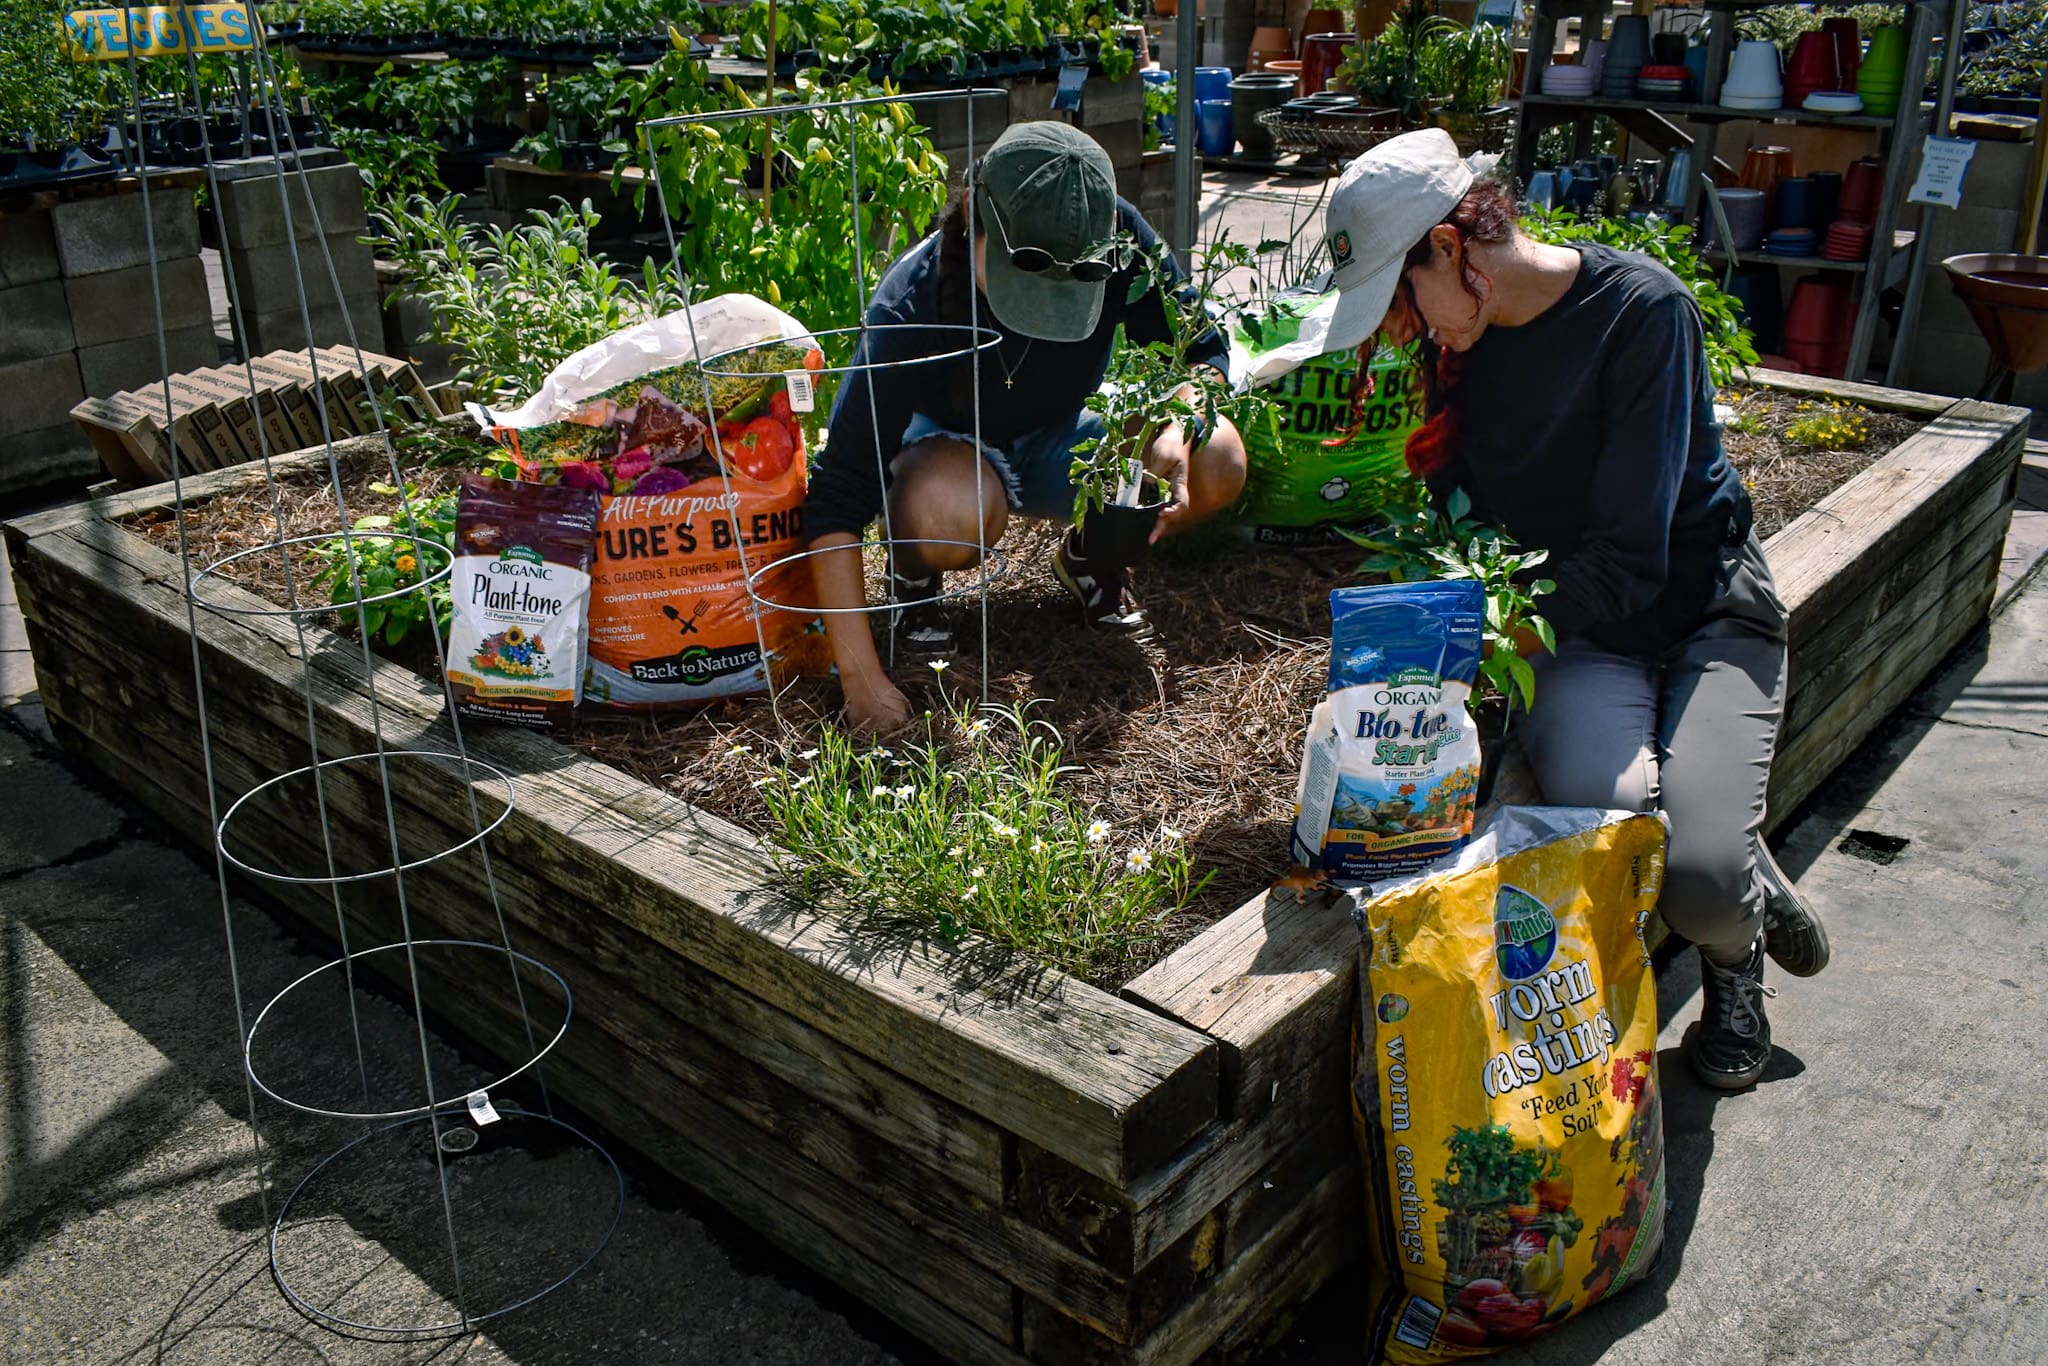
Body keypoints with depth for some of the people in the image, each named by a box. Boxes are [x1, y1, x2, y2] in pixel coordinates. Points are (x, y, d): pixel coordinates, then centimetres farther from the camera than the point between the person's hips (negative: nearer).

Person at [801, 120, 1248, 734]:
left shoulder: (1118, 238, -26)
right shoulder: (911, 304, -34)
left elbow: (1202, 350, -10)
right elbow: (838, 494, -34)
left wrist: (1174, 435, -34)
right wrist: (860, 673, -39)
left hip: (1057, 440, 3)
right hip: (945, 442, -3)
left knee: (1216, 464, -24)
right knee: (954, 509, -41)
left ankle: (1089, 552, 6)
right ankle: (913, 572, -3)